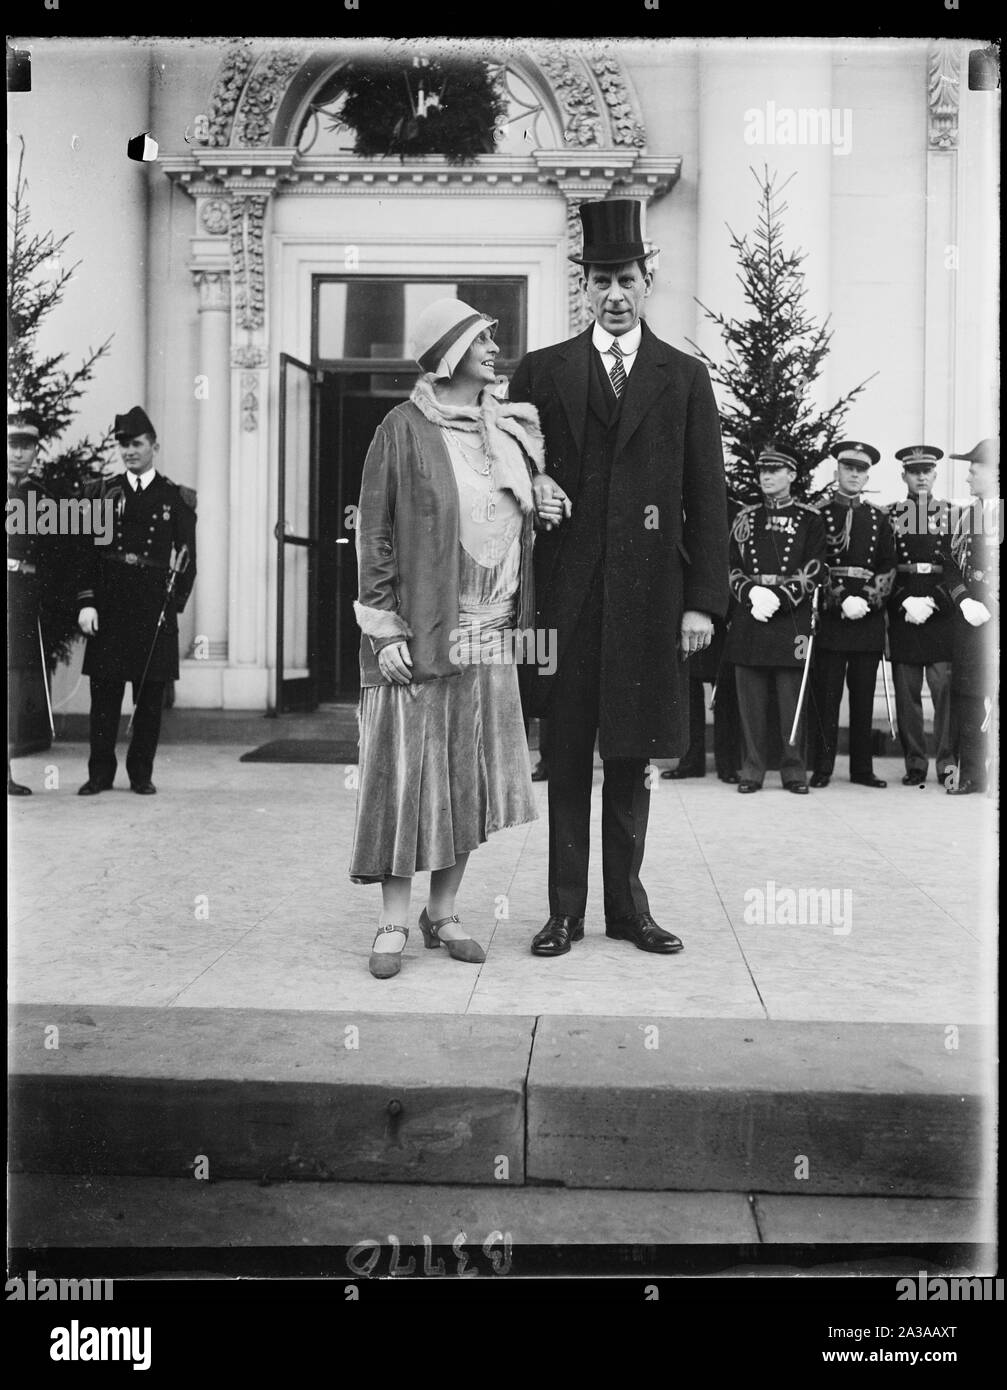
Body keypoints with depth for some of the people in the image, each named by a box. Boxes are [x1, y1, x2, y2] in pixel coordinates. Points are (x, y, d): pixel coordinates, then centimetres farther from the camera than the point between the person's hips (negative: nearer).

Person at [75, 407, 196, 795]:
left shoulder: (177, 498, 7)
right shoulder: (102, 492, 9)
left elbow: (187, 560, 6)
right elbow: (87, 552, 5)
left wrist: (175, 605, -4)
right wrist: (86, 602, -4)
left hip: (155, 604, 0)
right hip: (108, 605, 0)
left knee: (151, 694, 3)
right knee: (104, 691, 1)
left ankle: (141, 774, 13)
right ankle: (100, 773, 9)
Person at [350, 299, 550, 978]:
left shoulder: (510, 428, 11)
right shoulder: (404, 429, -5)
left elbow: (525, 520, 23)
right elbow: (375, 533, -7)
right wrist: (385, 628, -12)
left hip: (489, 635, 5)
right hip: (420, 632, -5)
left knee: (471, 775, 8)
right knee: (409, 773, -1)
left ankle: (445, 911, 20)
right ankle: (395, 923, 10)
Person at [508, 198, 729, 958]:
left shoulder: (685, 376, 8)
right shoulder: (541, 372, 8)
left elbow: (707, 497, 4)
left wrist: (704, 600, -3)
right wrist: (531, 487, -11)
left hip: (650, 595, 0)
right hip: (566, 595, 0)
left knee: (632, 759, 8)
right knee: (567, 758, 5)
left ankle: (628, 904, 19)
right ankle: (566, 910, 14)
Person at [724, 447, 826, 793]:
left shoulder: (809, 519, 6)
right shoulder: (745, 517, 14)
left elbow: (813, 571, -2)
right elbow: (731, 566, 9)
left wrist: (778, 597, -14)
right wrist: (752, 593, -10)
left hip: (791, 617, -2)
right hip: (749, 616, 2)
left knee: (791, 697, 0)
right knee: (751, 699, 2)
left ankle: (793, 770, 8)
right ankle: (752, 769, 9)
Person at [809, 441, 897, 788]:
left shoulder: (878, 518, 14)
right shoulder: (818, 516, 4)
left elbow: (889, 568, 11)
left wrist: (869, 599, -7)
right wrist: (842, 600, -13)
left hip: (870, 618, 3)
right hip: (829, 618, -3)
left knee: (864, 697, 6)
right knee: (826, 696, -2)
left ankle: (862, 768, 12)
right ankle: (822, 769, 4)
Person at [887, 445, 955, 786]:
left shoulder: (950, 514, 9)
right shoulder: (891, 515, 9)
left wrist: (932, 601, -9)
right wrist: (906, 602, -9)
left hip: (942, 613, -1)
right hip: (902, 614, 1)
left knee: (946, 687, -7)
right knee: (907, 692, 2)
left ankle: (947, 762, -3)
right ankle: (914, 764, 9)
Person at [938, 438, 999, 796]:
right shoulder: (966, 516, 12)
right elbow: (949, 563, 8)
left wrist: (990, 605, -11)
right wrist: (964, 601, -6)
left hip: (995, 616, -3)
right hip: (969, 616, 3)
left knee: (992, 691, -5)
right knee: (967, 695, 2)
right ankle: (970, 773, 8)